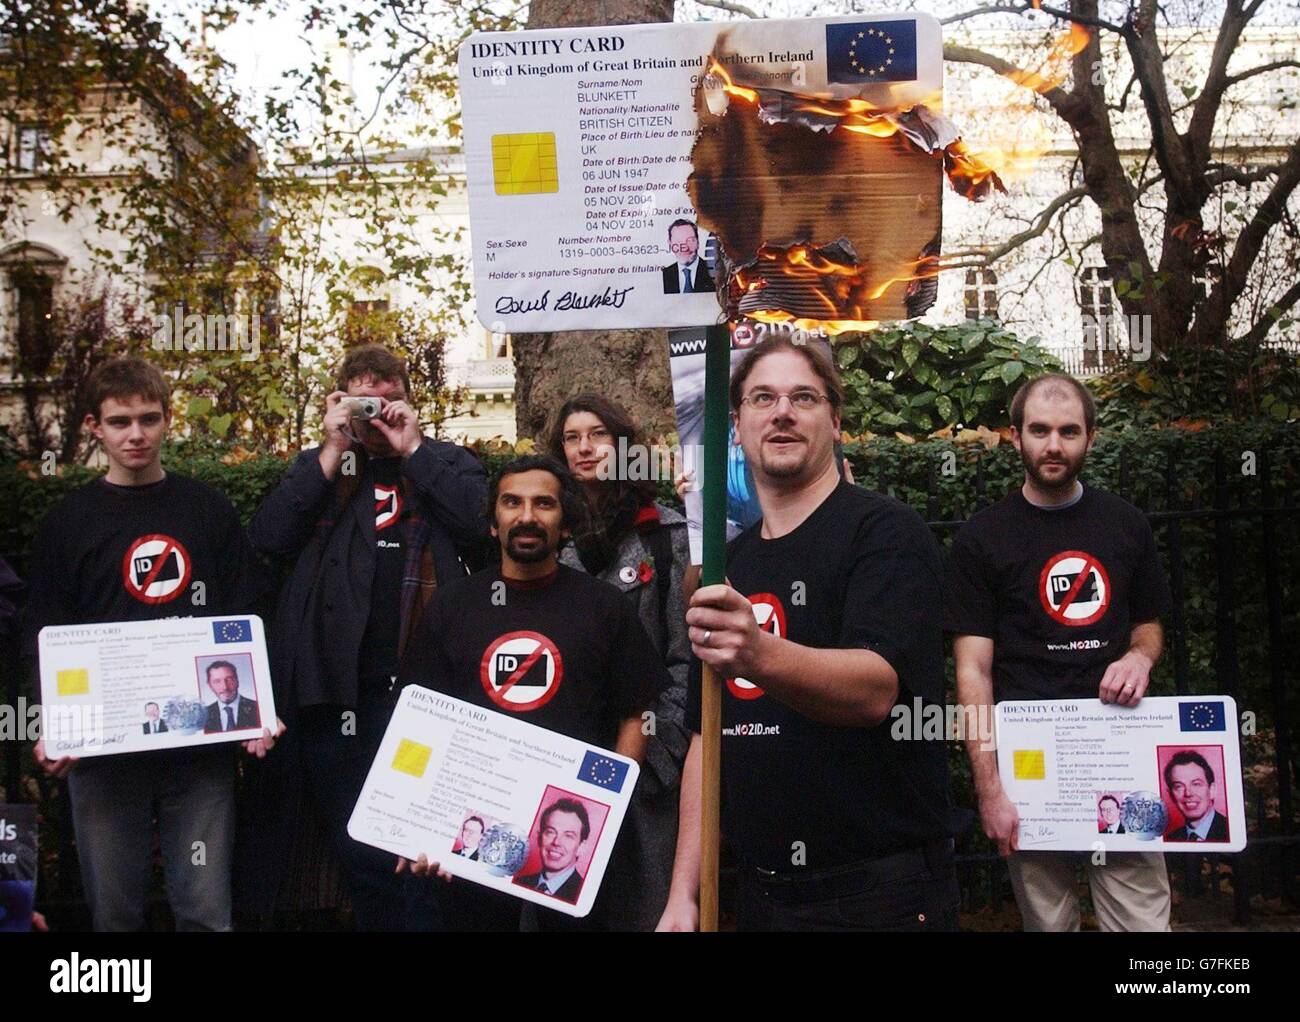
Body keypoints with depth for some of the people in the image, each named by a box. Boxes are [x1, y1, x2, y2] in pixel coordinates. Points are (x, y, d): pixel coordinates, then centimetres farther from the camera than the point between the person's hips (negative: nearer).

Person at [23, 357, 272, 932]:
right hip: (102, 748, 0)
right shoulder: (69, 521, 6)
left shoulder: (209, 510, 8)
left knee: (206, 908, 3)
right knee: (115, 911, 7)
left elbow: (244, 623, 9)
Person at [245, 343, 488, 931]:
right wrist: (332, 453, -5)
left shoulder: (446, 463, 10)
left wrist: (413, 450, -7)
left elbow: (483, 524, -9)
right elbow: (266, 539, -2)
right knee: (361, 853, 11)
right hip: (336, 688, 2)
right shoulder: (318, 468, 14)